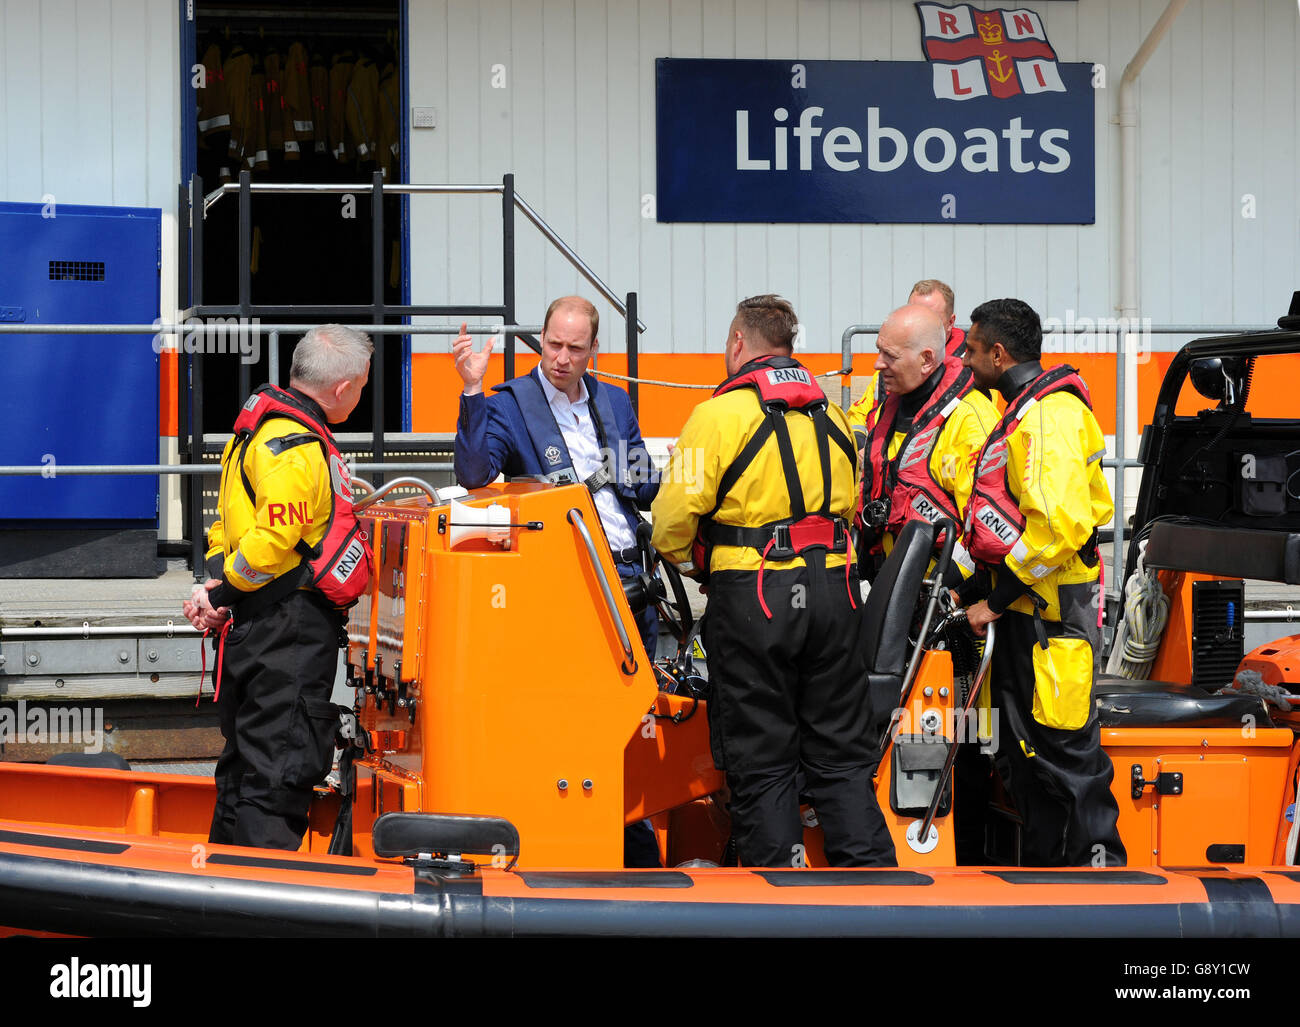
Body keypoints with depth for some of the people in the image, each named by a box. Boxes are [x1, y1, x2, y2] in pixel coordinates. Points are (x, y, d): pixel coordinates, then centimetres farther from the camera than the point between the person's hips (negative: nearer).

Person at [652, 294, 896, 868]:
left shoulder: (719, 415, -8)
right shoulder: (832, 416, 12)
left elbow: (674, 518, -10)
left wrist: (689, 562, 10)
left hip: (752, 599, -5)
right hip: (833, 591, 5)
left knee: (760, 760, 3)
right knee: (840, 754, 12)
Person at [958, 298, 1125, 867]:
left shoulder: (1048, 414, -16)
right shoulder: (1025, 411, 17)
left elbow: (1061, 525, -26)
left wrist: (997, 598, -19)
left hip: (1050, 616, -11)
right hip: (1024, 612, 11)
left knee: (1066, 754, -7)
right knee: (1023, 753, 14)